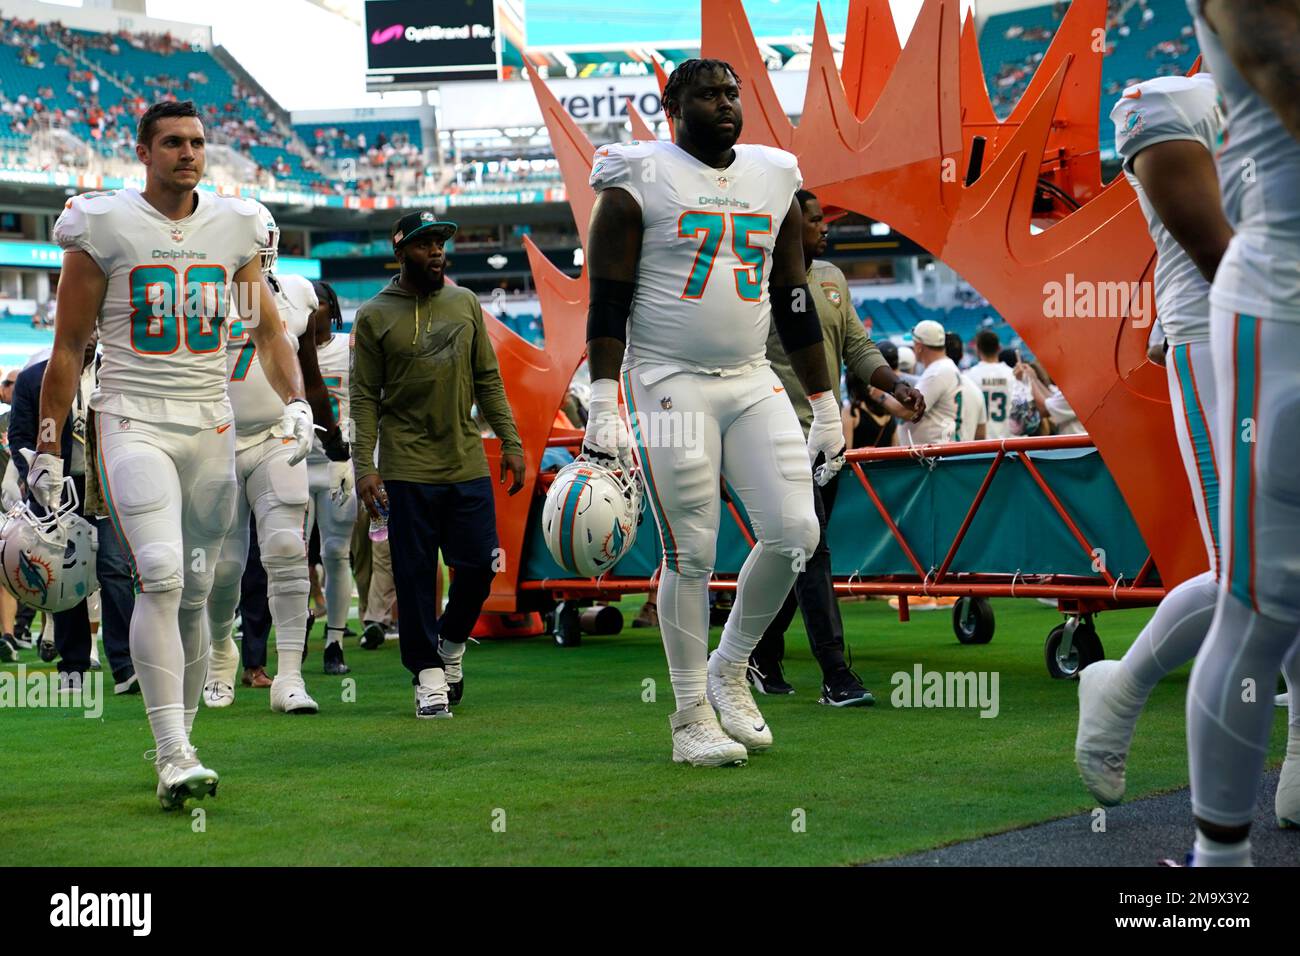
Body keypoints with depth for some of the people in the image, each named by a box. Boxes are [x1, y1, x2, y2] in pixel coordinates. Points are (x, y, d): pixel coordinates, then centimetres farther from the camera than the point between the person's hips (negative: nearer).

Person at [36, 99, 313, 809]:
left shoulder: (232, 229, 8)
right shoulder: (104, 230, -3)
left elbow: (268, 330, 15)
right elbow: (68, 345, 2)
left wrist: (296, 401, -2)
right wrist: (47, 446, 1)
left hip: (210, 428, 4)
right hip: (133, 424, -4)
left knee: (194, 593, 8)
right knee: (161, 577, -20)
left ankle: (177, 740, 23)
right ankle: (173, 756, -22)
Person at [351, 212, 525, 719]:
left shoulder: (465, 303, 10)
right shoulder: (375, 316, 0)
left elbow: (488, 380, 13)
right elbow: (364, 397, -2)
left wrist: (511, 442, 6)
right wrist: (364, 467, -9)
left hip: (468, 463, 3)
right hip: (408, 468, -3)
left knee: (478, 564, 1)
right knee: (415, 573, 0)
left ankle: (451, 645, 26)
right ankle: (427, 672, 8)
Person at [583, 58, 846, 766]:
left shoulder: (773, 182, 12)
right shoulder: (638, 184, -4)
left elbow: (795, 305, 16)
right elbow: (608, 302, -7)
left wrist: (825, 407, 15)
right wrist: (604, 407, -16)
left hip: (754, 383, 5)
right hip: (671, 385, -5)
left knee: (795, 534, -5)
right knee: (691, 555, -3)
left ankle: (729, 669, 17)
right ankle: (692, 716, 10)